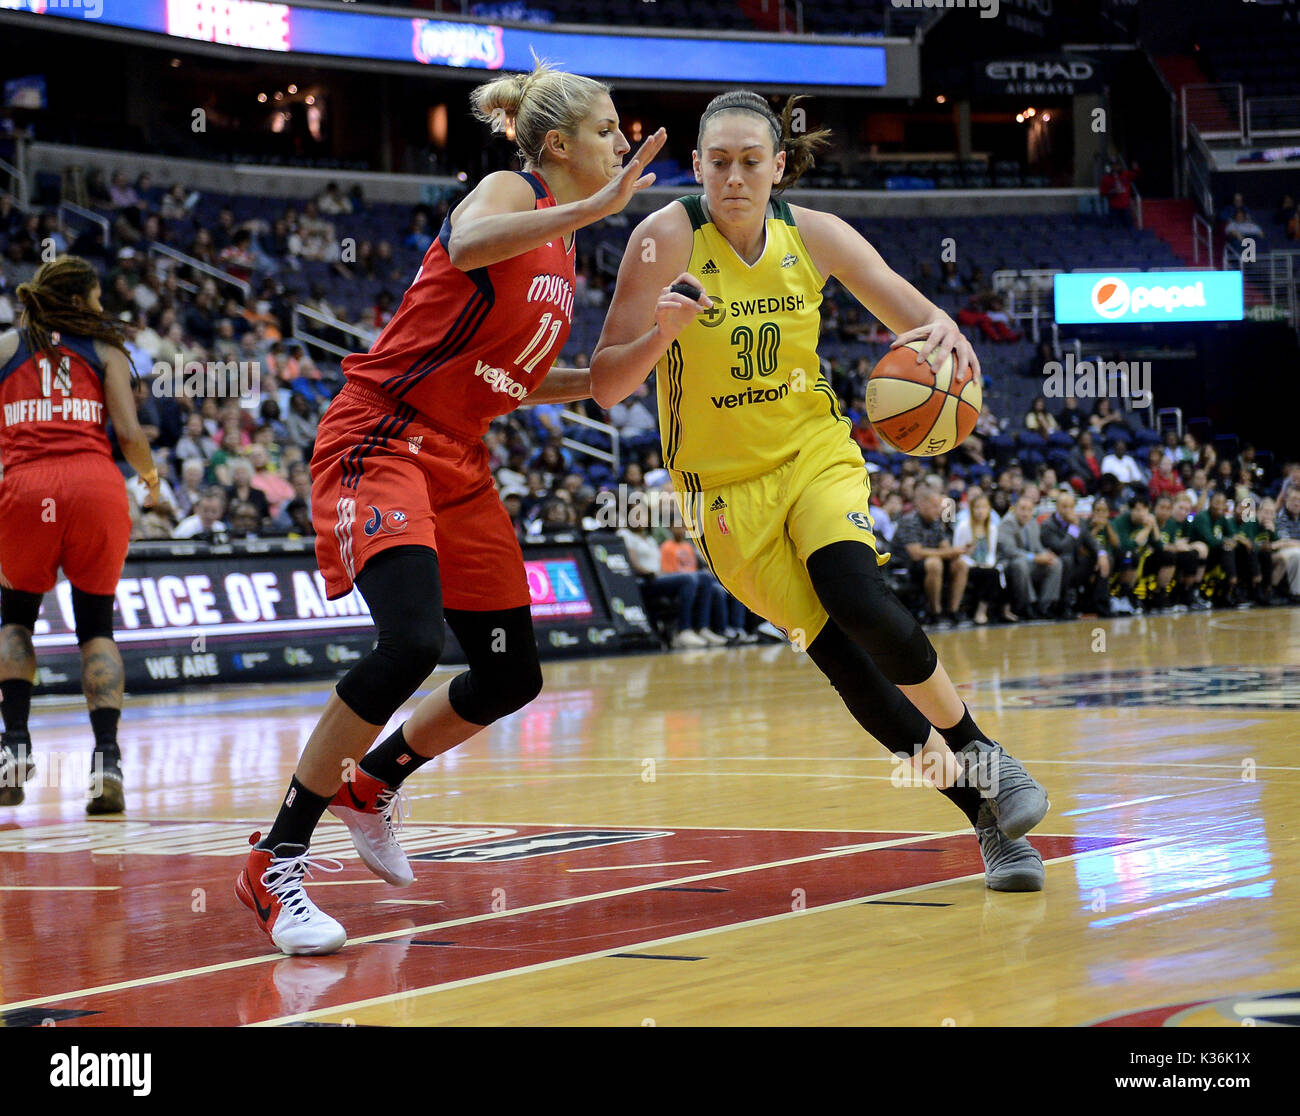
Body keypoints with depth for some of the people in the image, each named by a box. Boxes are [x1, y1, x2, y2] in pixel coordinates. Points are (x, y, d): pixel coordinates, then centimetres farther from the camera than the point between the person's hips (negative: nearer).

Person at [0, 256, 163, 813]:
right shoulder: (105, 350, 14)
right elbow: (130, 435, 4)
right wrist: (151, 475, 22)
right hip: (95, 482, 0)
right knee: (96, 626, 12)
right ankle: (106, 758, -6)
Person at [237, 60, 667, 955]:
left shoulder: (562, 248, 17)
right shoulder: (510, 192, -8)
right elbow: (466, 247, -33)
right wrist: (599, 206, -34)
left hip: (457, 462, 9)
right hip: (381, 439, -9)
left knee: (512, 678, 10)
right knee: (412, 641, -28)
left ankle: (372, 783, 35)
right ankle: (277, 861, -20)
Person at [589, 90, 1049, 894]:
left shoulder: (815, 237, -7)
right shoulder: (668, 239, -16)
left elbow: (925, 326, -3)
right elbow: (606, 386, -17)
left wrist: (947, 339, -27)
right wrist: (664, 332, -37)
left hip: (816, 456, 1)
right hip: (725, 487, -1)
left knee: (860, 605, -26)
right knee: (839, 655, -10)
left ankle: (980, 751, -3)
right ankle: (986, 815, 2)